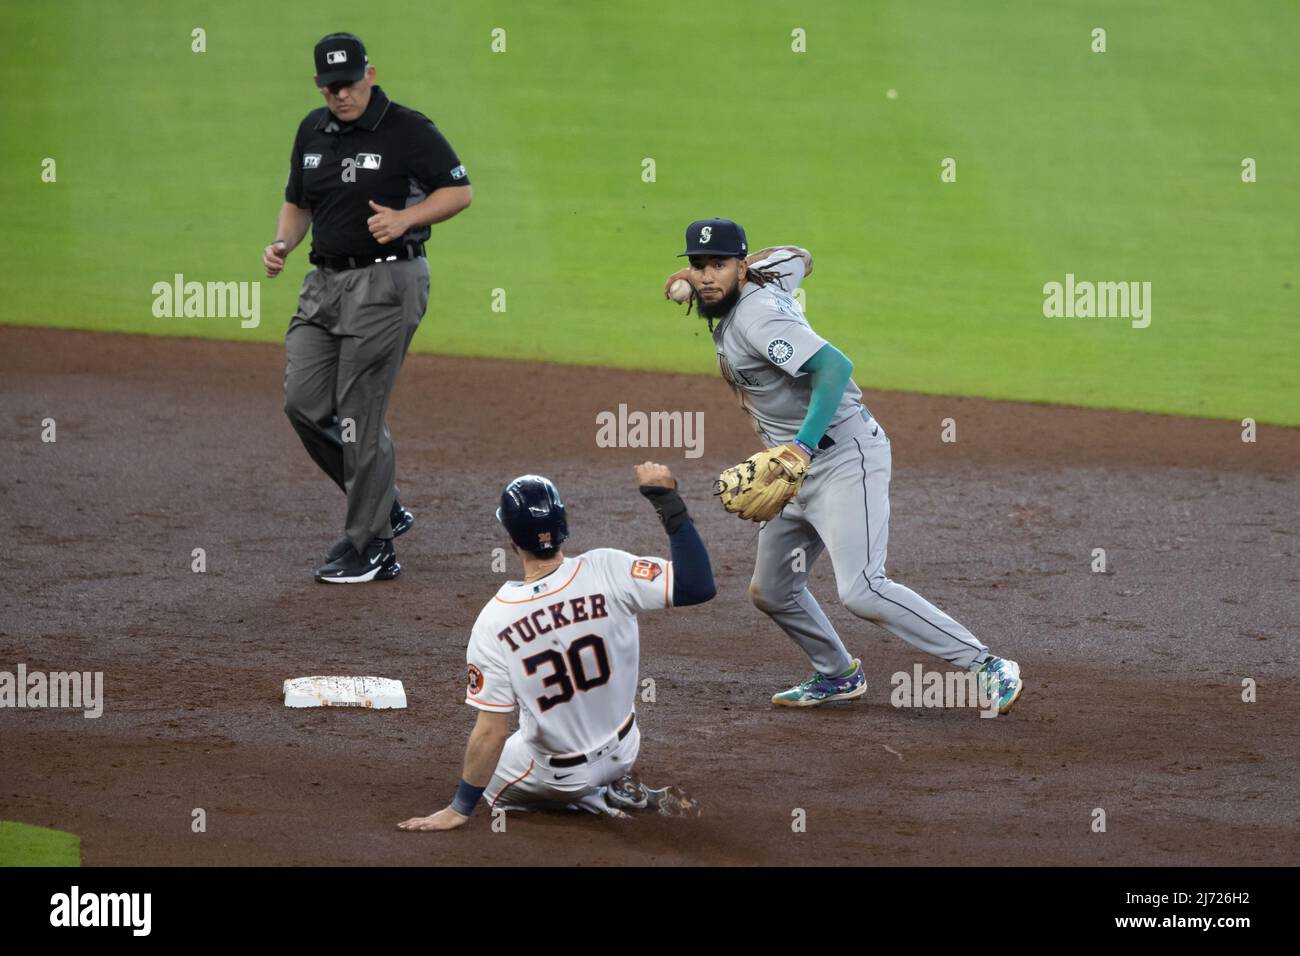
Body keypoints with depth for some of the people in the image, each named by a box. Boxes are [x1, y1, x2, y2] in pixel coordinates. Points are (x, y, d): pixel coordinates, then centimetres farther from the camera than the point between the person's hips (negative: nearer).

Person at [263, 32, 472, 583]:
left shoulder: (407, 129, -9)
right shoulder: (313, 131, 11)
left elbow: (459, 191, -6)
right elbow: (297, 202, 22)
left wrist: (404, 218, -21)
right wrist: (283, 244, 2)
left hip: (386, 282, -7)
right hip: (325, 281, 7)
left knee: (360, 416, -8)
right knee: (304, 403, 1)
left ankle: (372, 549, 0)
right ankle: (383, 507, 19)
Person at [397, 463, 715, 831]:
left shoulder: (494, 622, -26)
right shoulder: (607, 572, -25)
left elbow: (490, 732, -22)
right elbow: (698, 586, -25)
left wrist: (460, 809, -10)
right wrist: (667, 500, -20)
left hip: (556, 772, -4)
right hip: (623, 752, 4)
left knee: (487, 779, 28)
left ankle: (607, 800, 6)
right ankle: (617, 786, 19)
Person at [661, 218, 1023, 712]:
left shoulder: (756, 315, -19)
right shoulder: (763, 278, 9)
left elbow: (834, 366, -31)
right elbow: (796, 257, 31)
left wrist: (803, 444, -41)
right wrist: (698, 278, 26)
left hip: (843, 455, -11)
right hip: (802, 467, 11)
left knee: (862, 590, -22)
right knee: (770, 591, 16)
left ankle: (988, 667, -18)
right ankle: (838, 675, 36)